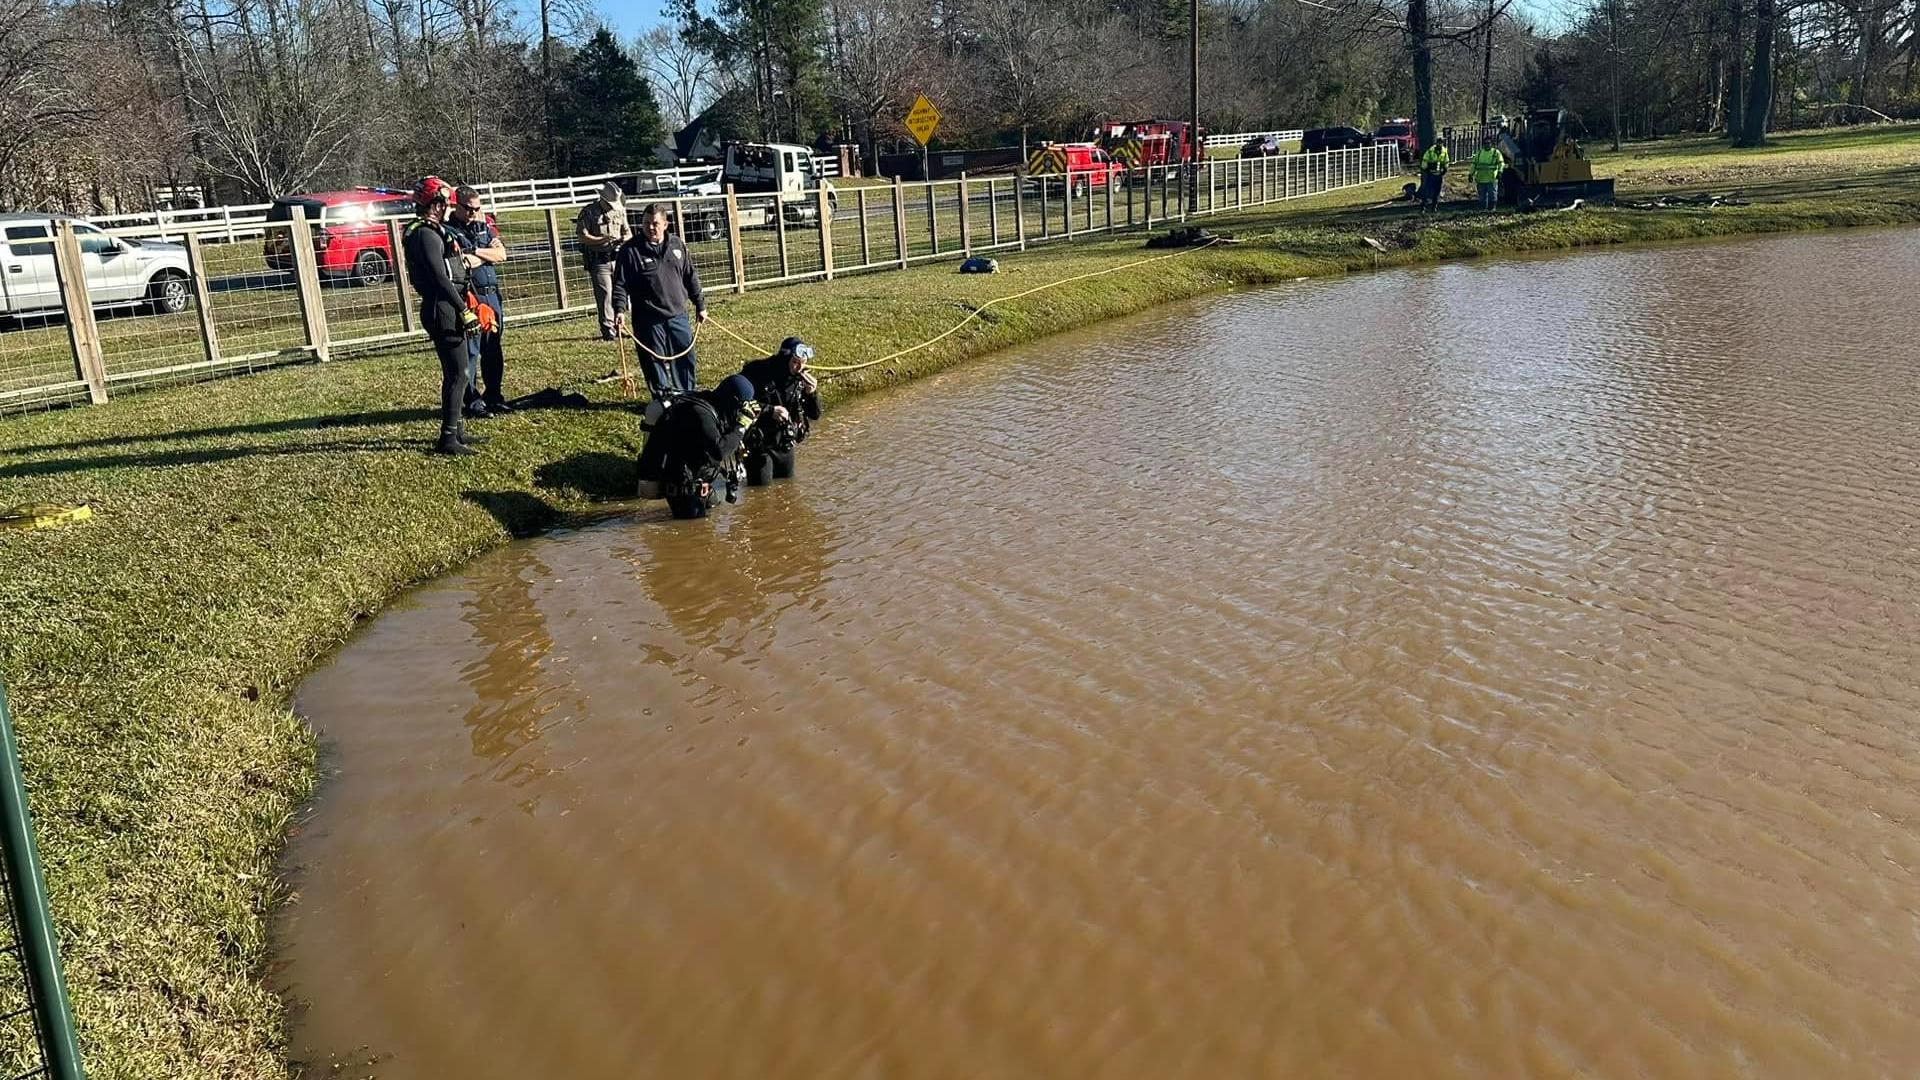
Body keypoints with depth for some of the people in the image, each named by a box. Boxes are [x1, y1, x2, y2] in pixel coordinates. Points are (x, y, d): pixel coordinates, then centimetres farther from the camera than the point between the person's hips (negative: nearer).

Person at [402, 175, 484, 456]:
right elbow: (440, 278, -21)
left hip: (446, 310, 11)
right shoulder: (426, 234, -15)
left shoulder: (433, 231, 18)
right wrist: (464, 311, -21)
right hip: (443, 310, -11)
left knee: (454, 373, 16)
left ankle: (457, 430, 25)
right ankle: (448, 439, -9)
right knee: (458, 374, -10)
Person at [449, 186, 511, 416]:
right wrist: (488, 254, -7)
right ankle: (473, 403, 1)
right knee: (469, 352, -4)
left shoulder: (484, 224, 14)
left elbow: (501, 254, 3)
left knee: (493, 351, 12)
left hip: (491, 294, 6)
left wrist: (476, 251, -9)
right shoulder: (447, 230, -6)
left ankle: (494, 397, 23)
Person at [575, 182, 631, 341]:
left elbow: (627, 231, 16)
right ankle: (608, 330, -6)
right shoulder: (589, 212, -6)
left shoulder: (620, 210, 9)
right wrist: (602, 240, -23)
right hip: (598, 260, -5)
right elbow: (582, 236, -10)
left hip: (617, 258, 5)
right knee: (605, 294, -9)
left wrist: (625, 238, -8)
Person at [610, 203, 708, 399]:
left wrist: (700, 305, 15)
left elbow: (691, 277, 15)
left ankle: (688, 395, 26)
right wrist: (619, 310, -21)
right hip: (649, 319, -4)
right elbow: (620, 284, -9)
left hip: (678, 315, 4)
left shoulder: (677, 245, 7)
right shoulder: (631, 250, -7)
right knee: (655, 361, 2)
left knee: (685, 356, 11)